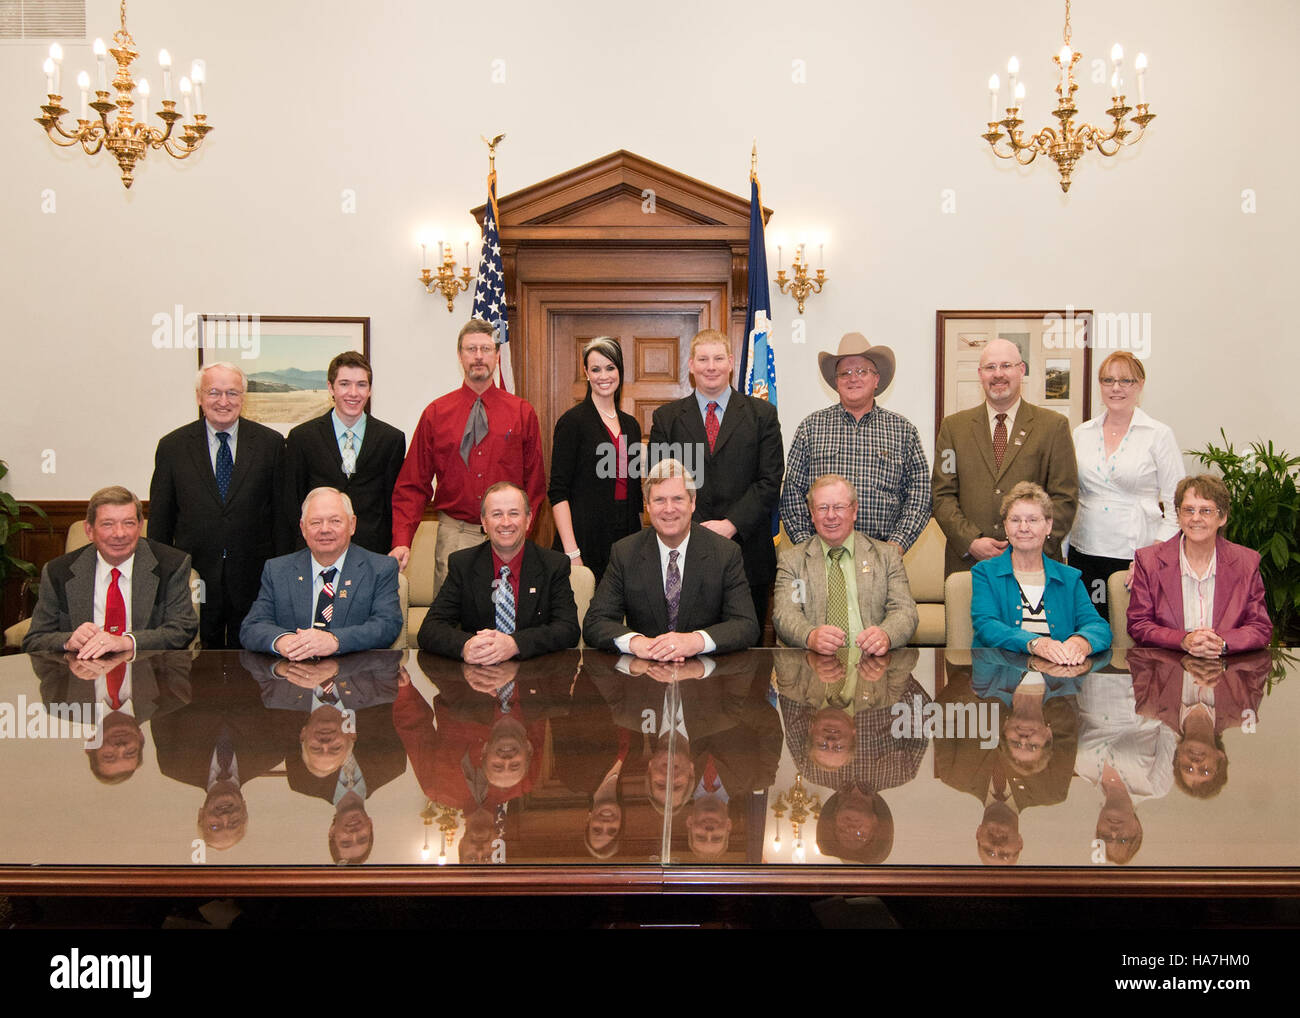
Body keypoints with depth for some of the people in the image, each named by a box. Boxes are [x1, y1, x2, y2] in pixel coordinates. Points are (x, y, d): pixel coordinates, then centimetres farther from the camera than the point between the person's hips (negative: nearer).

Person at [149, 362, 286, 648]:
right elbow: (159, 522, 6)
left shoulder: (270, 443, 2)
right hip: (194, 580, 0)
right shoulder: (172, 447, 3)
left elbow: (282, 513, 2)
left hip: (254, 581, 0)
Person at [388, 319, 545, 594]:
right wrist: (402, 542, -8)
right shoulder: (435, 413, 5)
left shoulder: (522, 413, 6)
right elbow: (412, 485, 4)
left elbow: (535, 482, 8)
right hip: (454, 534, 0)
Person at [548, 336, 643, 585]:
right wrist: (571, 552, -18)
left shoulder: (630, 424, 13)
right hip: (585, 535, -6)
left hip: (626, 536, 6)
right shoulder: (573, 420, -5)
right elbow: (558, 492, -11)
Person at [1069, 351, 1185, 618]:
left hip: (1135, 554, -3)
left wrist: (1157, 551, -11)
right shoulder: (1081, 434, 11)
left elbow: (1177, 503, -1)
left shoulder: (1159, 435, 0)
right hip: (1085, 550, 3)